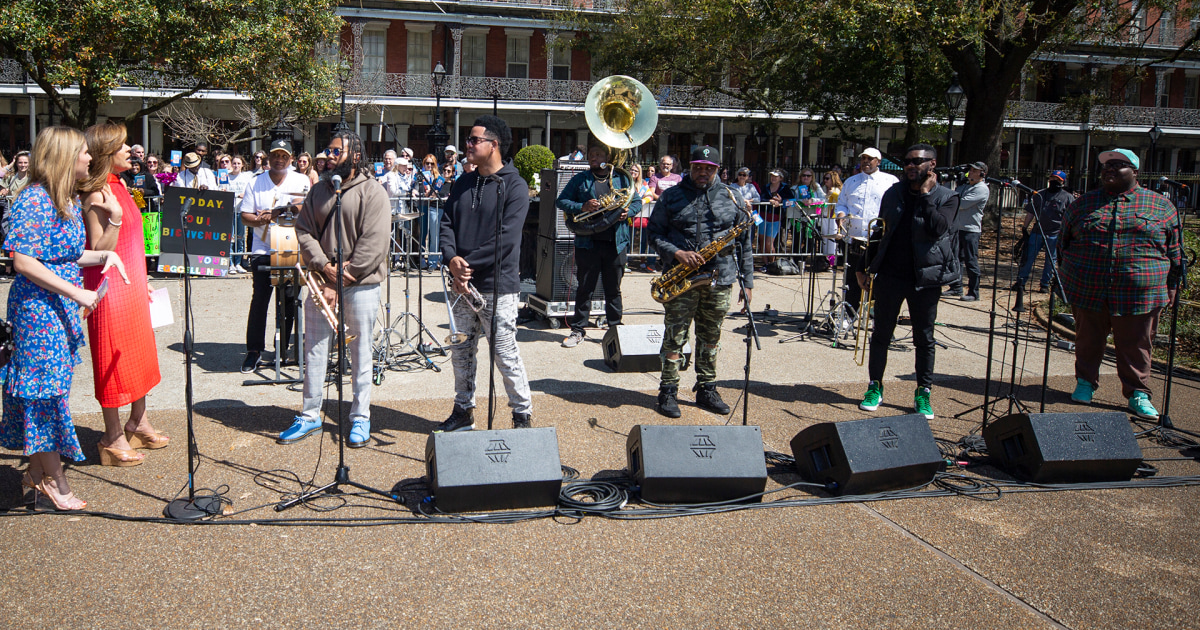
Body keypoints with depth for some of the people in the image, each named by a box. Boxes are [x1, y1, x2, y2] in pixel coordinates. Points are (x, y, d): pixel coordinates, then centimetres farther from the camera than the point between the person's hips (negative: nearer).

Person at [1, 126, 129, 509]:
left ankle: (37, 472, 25)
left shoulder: (70, 201, 12)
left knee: (51, 388, 14)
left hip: (63, 306, 9)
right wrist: (77, 293, -21)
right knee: (47, 389, -2)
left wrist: (105, 255, 4)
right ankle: (53, 481, 8)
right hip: (39, 306, -9)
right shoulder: (35, 200, -16)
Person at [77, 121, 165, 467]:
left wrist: (142, 281, 21)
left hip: (132, 285, 9)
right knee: (114, 360, -1)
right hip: (109, 286, -9)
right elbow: (100, 250, -20)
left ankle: (138, 424, 31)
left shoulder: (119, 186, 11)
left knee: (141, 355, 17)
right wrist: (114, 217, -31)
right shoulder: (96, 195, -17)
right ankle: (113, 439, 10)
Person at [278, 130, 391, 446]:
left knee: (360, 352, 4)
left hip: (359, 284, -5)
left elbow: (373, 243, -14)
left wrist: (340, 281, -14)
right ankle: (310, 415, 18)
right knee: (314, 349, 7)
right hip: (321, 280, 5)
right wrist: (324, 266, -11)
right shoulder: (319, 191, 12)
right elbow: (304, 230, 6)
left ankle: (360, 419, 15)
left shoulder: (373, 193, -7)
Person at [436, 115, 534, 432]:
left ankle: (523, 415, 13)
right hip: (462, 284, 7)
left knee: (505, 354, -2)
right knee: (460, 351, 13)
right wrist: (452, 258, -12)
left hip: (497, 286, -7)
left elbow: (506, 238, -18)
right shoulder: (463, 183, 13)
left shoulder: (514, 186, -9)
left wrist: (469, 264, -18)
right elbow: (447, 223, 8)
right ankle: (463, 411, 28)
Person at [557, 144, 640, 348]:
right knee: (585, 288, 4)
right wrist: (582, 207, -13)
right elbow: (561, 201, 4)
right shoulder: (580, 179, 7)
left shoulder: (622, 178, 11)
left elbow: (637, 201, 15)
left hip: (615, 242, 1)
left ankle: (615, 328, 20)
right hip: (588, 242, -1)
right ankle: (578, 329, 13)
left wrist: (628, 211, -8)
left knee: (613, 289, 9)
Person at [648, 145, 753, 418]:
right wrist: (676, 253, -16)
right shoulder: (671, 197, 4)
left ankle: (707, 390, 22)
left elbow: (744, 242, 9)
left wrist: (747, 282, 5)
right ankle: (668, 392, 7)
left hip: (720, 280, 2)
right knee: (674, 337, -2)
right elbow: (655, 232, 2)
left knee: (710, 338, 11)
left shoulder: (732, 198, 8)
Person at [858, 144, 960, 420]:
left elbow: (937, 229, -20)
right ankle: (875, 387, 18)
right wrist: (870, 269, 10)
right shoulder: (893, 193, 8)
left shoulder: (946, 197, -2)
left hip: (925, 277, -2)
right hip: (891, 274, 3)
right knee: (881, 333, 6)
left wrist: (926, 194, -16)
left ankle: (923, 394, 16)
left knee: (924, 338, 6)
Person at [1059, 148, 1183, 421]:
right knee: (1088, 340, 12)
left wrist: (1172, 285, 4)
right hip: (1088, 290, 2)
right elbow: (1063, 244, 15)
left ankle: (1138, 393, 14)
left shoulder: (1161, 206, 6)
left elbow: (1175, 250, 9)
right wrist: (1065, 276, 11)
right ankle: (1085, 383, 27)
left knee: (1136, 346, 4)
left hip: (1140, 293, -1)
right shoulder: (1083, 204, 9)